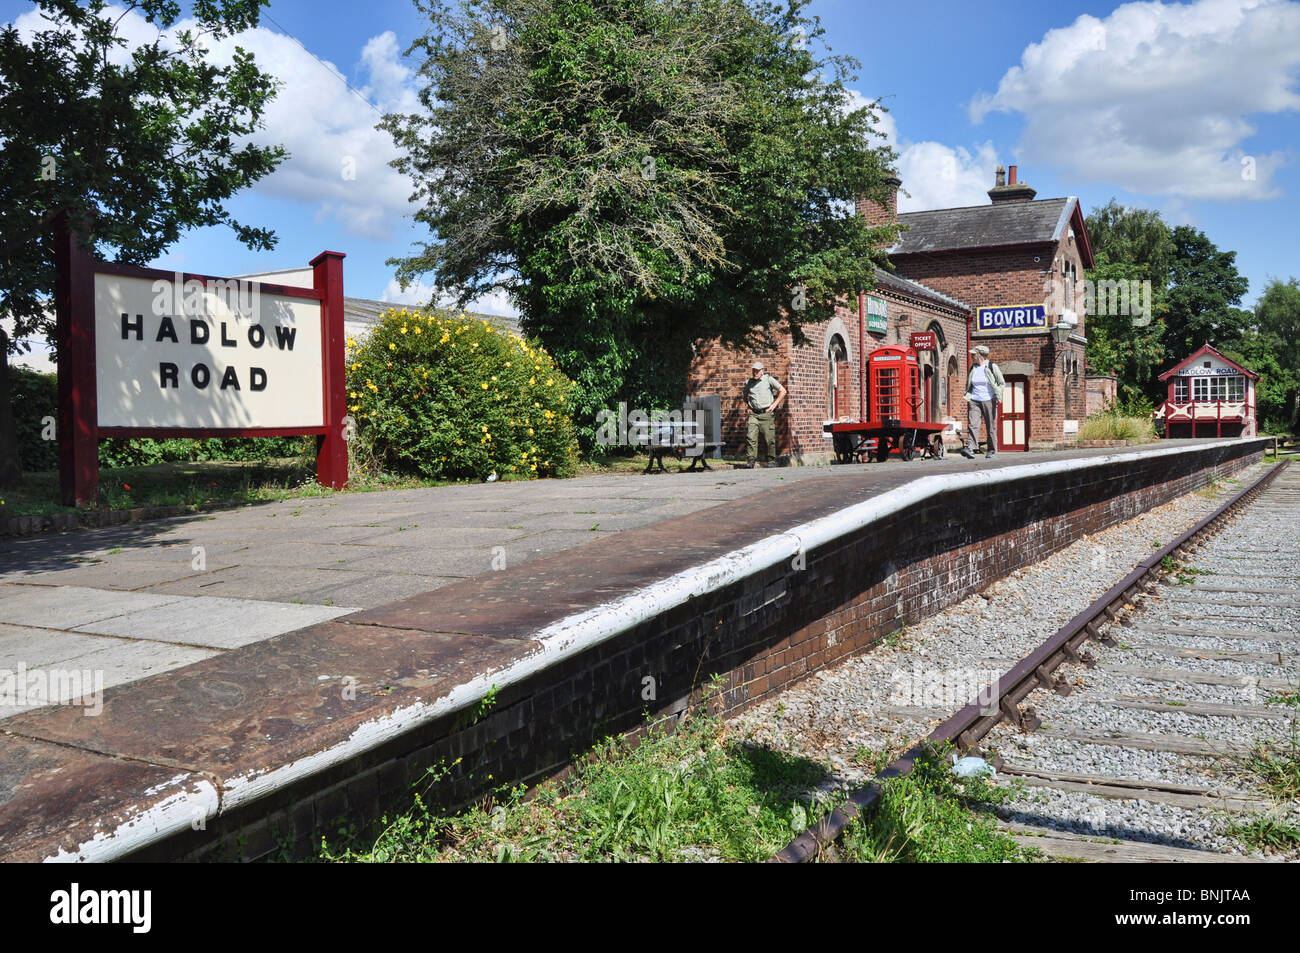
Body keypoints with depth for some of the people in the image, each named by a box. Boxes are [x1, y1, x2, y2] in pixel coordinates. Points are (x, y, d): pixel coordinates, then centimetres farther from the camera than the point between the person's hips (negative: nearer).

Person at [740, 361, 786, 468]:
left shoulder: (768, 379, 0)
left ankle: (771, 460, 13)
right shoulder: (748, 383, 11)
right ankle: (750, 461, -10)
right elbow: (745, 396, 30)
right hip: (754, 414, 3)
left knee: (769, 439, 0)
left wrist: (774, 405, -2)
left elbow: (783, 391, 3)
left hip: (766, 414, -3)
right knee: (751, 437, -11)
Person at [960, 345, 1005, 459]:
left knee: (991, 427, 2)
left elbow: (1002, 383, 5)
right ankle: (970, 449, -24)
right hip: (974, 401, 3)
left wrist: (998, 395, -8)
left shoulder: (992, 367, -1)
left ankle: (991, 451, 10)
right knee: (972, 425, -13)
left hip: (989, 401, -3)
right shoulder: (973, 368, 11)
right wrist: (968, 396, 12)